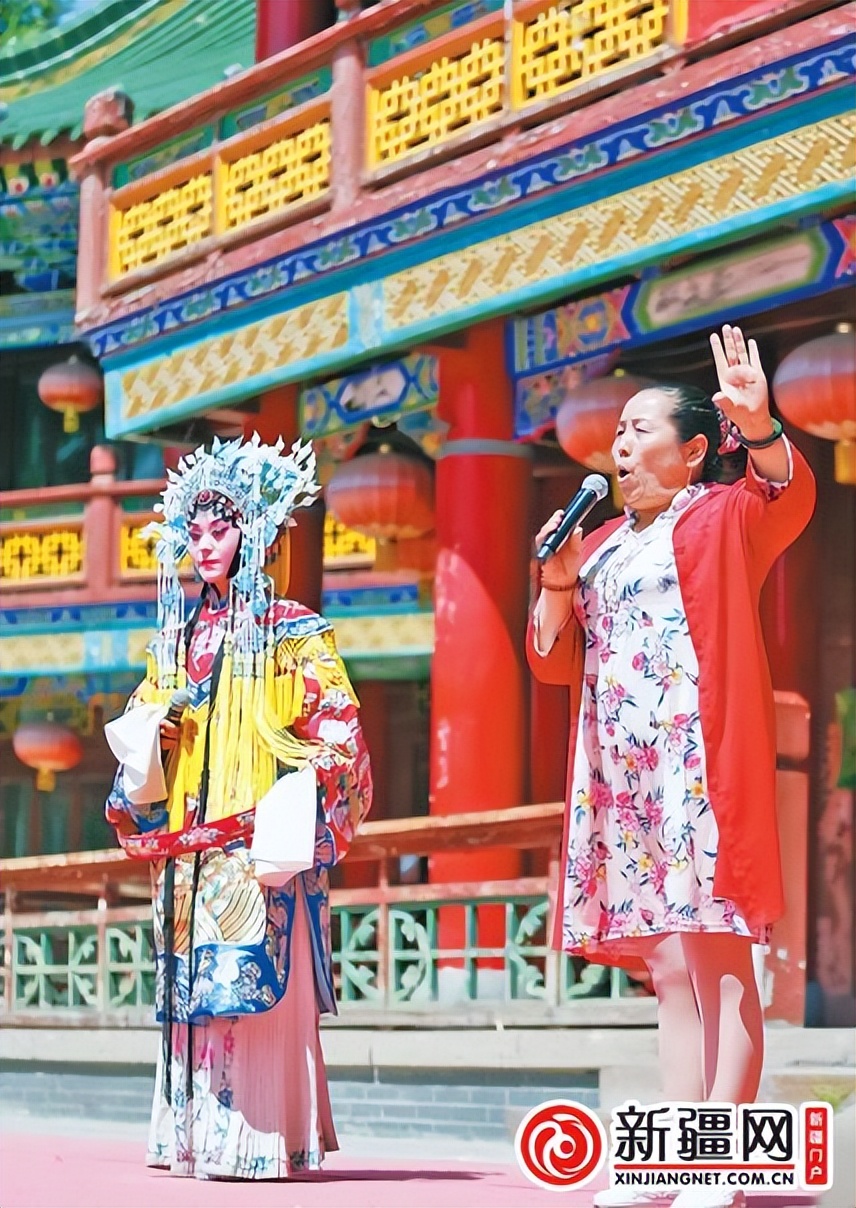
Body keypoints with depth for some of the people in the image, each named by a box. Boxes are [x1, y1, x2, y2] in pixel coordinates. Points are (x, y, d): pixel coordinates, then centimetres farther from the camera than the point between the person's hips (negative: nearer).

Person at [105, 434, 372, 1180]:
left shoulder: (291, 632, 0)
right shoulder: (181, 634, 17)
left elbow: (337, 729, -5)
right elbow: (144, 716, 24)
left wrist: (299, 810, -17)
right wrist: (149, 737, 1)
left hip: (259, 846, -6)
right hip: (188, 844, 6)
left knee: (256, 983, -10)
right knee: (194, 985, 5)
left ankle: (256, 1138, -10)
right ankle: (196, 1132, 9)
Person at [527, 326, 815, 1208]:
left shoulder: (723, 517, 2)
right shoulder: (599, 546, 20)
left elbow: (790, 495, -20)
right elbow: (551, 659, 19)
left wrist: (759, 428, -40)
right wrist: (554, 578, 2)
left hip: (699, 765, -7)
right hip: (620, 779, 7)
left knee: (718, 960, -11)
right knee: (668, 971, 7)